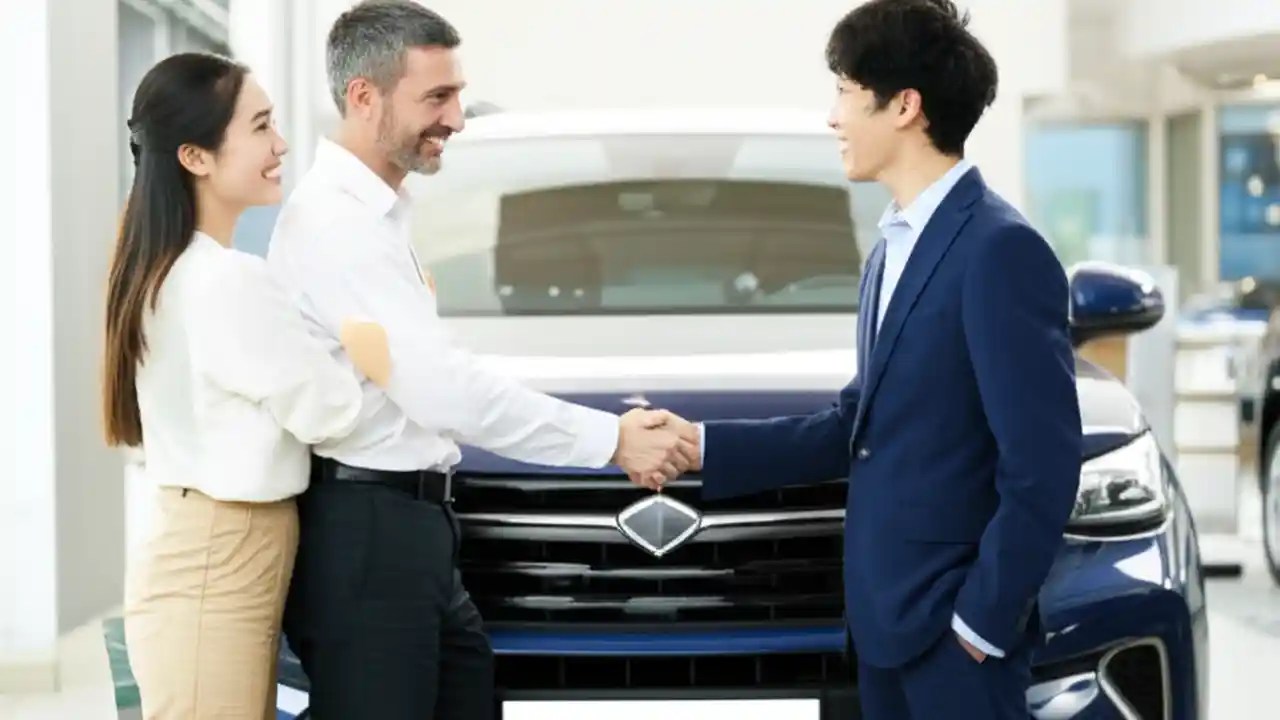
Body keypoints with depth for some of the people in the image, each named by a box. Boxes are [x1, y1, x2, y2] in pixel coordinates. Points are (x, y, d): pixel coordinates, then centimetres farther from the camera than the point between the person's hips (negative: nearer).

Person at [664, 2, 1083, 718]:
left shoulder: (1000, 249, -16)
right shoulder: (896, 247, 14)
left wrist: (983, 620, -16)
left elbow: (1043, 465, -19)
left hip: (953, 624, -9)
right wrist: (703, 446, 10)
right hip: (888, 613, 9)